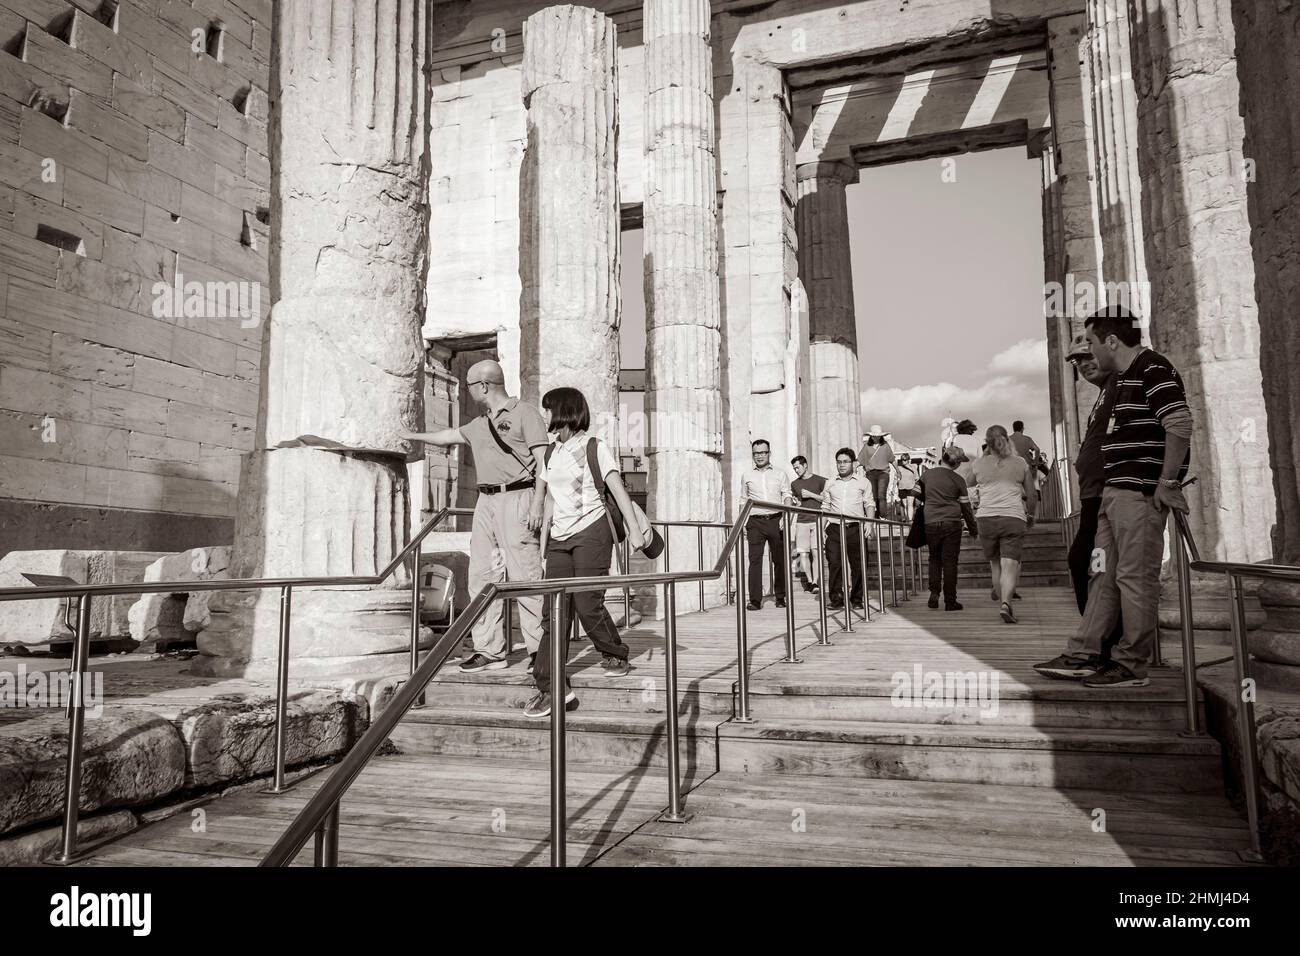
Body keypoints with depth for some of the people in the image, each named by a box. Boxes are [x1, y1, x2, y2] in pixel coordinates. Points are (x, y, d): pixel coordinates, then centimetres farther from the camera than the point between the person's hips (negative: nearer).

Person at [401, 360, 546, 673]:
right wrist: (413, 435, 51)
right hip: (486, 501, 8)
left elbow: (543, 459, -8)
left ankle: (540, 649, -5)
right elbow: (449, 436, 40)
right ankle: (490, 651, 10)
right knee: (482, 577, 4)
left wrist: (538, 503, -17)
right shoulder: (478, 425, 21)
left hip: (516, 498, -8)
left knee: (525, 575, -11)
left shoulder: (524, 413, -1)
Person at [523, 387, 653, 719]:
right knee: (555, 609, -4)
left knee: (587, 602, -7)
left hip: (591, 531, -6)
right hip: (560, 537, 6)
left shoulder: (594, 448, -4)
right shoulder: (551, 453, 15)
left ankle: (615, 655, 23)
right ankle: (552, 688, -5)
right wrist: (543, 538, 18)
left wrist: (634, 528, -15)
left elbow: (618, 490, -8)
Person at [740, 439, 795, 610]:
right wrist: (742, 523, 6)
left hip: (776, 520, 0)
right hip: (755, 521, 0)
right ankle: (755, 600, -11)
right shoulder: (746, 476, 14)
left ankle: (781, 597, 12)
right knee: (755, 559, -9)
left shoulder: (780, 475, 12)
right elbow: (743, 501, 17)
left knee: (780, 559, 1)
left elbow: (787, 496, 5)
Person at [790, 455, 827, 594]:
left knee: (816, 552, -10)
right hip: (802, 521, 3)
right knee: (803, 553, -3)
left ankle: (815, 582, -9)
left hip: (817, 520, -3)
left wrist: (811, 495, -7)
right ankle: (809, 581, 8)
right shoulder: (794, 484, 16)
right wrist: (796, 503, 4)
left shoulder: (820, 480, 5)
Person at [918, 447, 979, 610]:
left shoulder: (927, 475, 3)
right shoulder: (958, 480, -1)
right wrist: (973, 529, 13)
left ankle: (934, 593, 5)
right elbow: (966, 506, 3)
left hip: (930, 523, 2)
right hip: (952, 523, -2)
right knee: (950, 561, 3)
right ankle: (950, 601, 4)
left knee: (934, 558, 17)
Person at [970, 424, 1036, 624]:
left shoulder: (978, 465, 8)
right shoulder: (1020, 463, 9)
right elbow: (1032, 495, 14)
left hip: (986, 517, 1)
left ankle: (1001, 597, 23)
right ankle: (1005, 603, -25)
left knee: (995, 563, 16)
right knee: (1009, 565, -8)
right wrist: (1030, 515, 31)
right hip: (1013, 517, -1)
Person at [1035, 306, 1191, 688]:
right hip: (1114, 491, 10)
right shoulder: (1121, 379, 20)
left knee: (1135, 578, -4)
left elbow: (1180, 424, -20)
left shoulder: (1153, 368, -10)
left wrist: (1166, 482, -20)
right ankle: (1083, 656, 16)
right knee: (1103, 574, 11)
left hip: (1139, 494, -10)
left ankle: (1132, 666, 5)